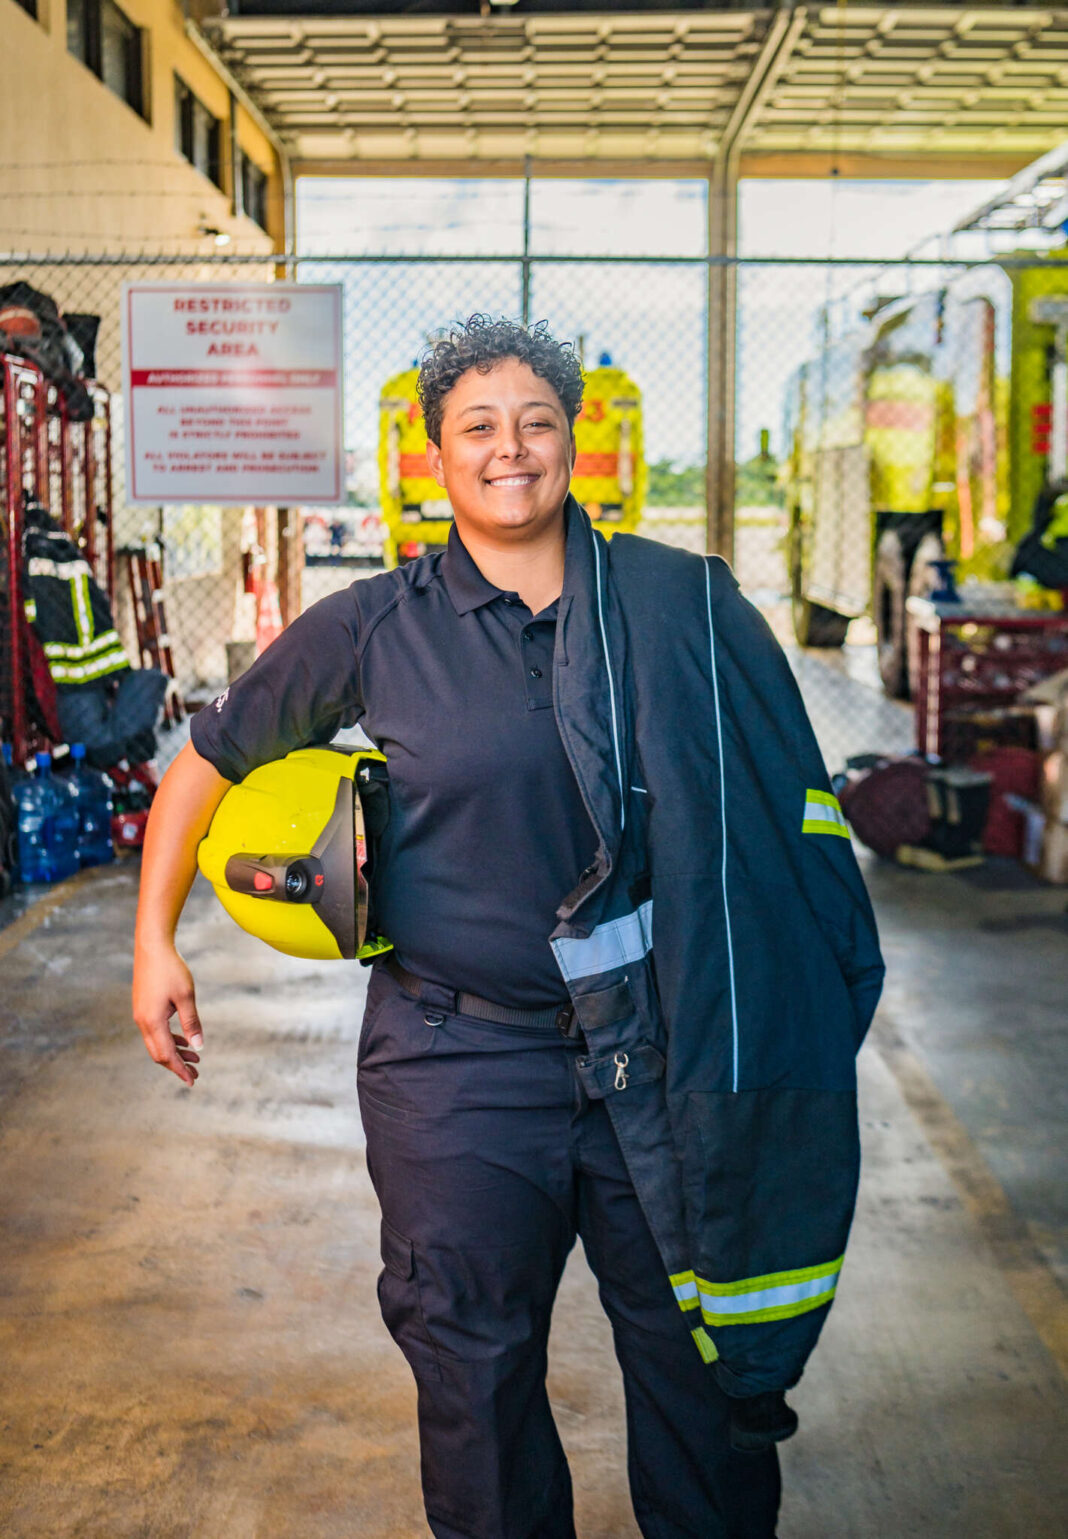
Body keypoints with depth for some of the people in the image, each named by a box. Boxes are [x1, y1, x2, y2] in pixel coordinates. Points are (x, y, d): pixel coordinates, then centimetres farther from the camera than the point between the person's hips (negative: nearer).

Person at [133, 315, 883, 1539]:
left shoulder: (685, 603, 0)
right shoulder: (371, 630, -4)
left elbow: (786, 805, 8)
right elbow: (213, 759, 7)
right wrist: (155, 943, 2)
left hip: (660, 1053, 1)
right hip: (458, 1059, -1)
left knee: (700, 1346, 14)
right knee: (475, 1365, 11)